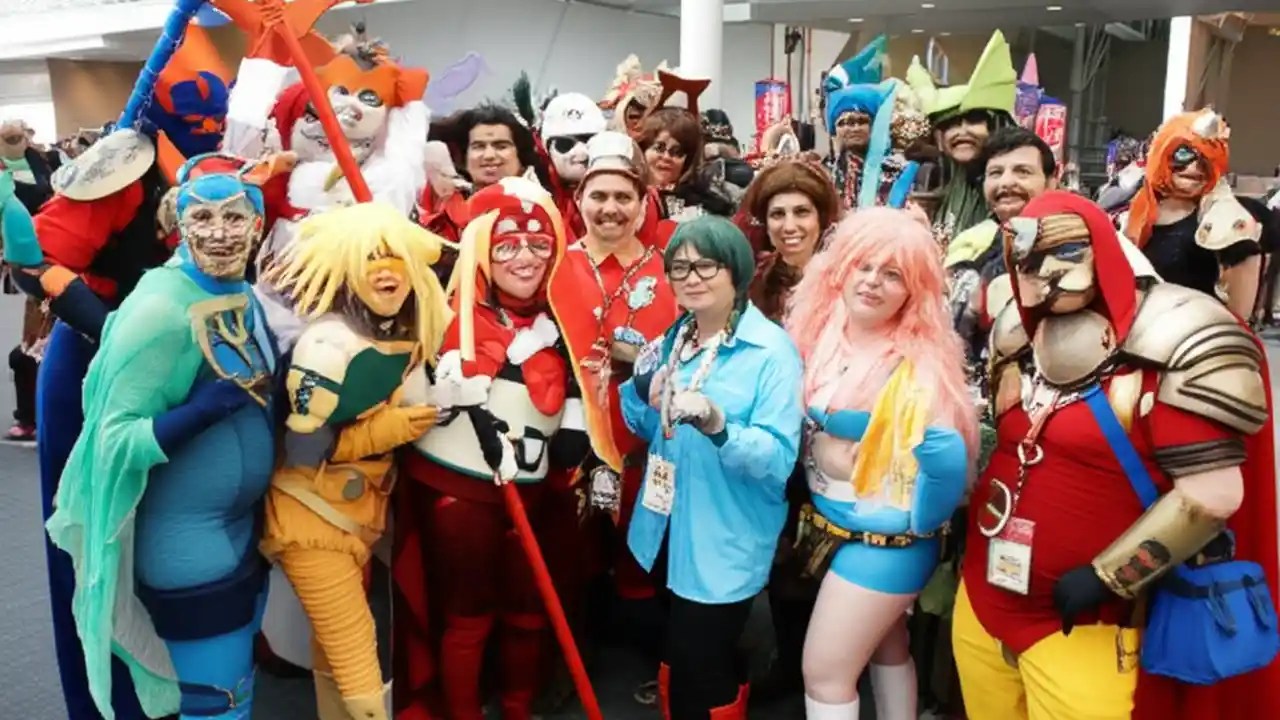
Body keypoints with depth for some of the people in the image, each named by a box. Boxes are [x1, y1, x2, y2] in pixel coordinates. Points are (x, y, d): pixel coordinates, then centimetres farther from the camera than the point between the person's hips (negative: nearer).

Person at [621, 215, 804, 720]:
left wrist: (717, 425, -38)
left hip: (726, 544, -6)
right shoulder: (673, 339, 5)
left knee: (701, 673, 4)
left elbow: (779, 459, -23)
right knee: (678, 663, 22)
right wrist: (642, 388, -7)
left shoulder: (772, 351, -15)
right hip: (666, 530, 6)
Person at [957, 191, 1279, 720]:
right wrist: (968, 519, 8)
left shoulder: (1174, 339, -14)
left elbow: (1212, 493, -18)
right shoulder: (1018, 335, 7)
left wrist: (1104, 578, -17)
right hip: (981, 599, 7)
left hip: (1085, 627, -6)